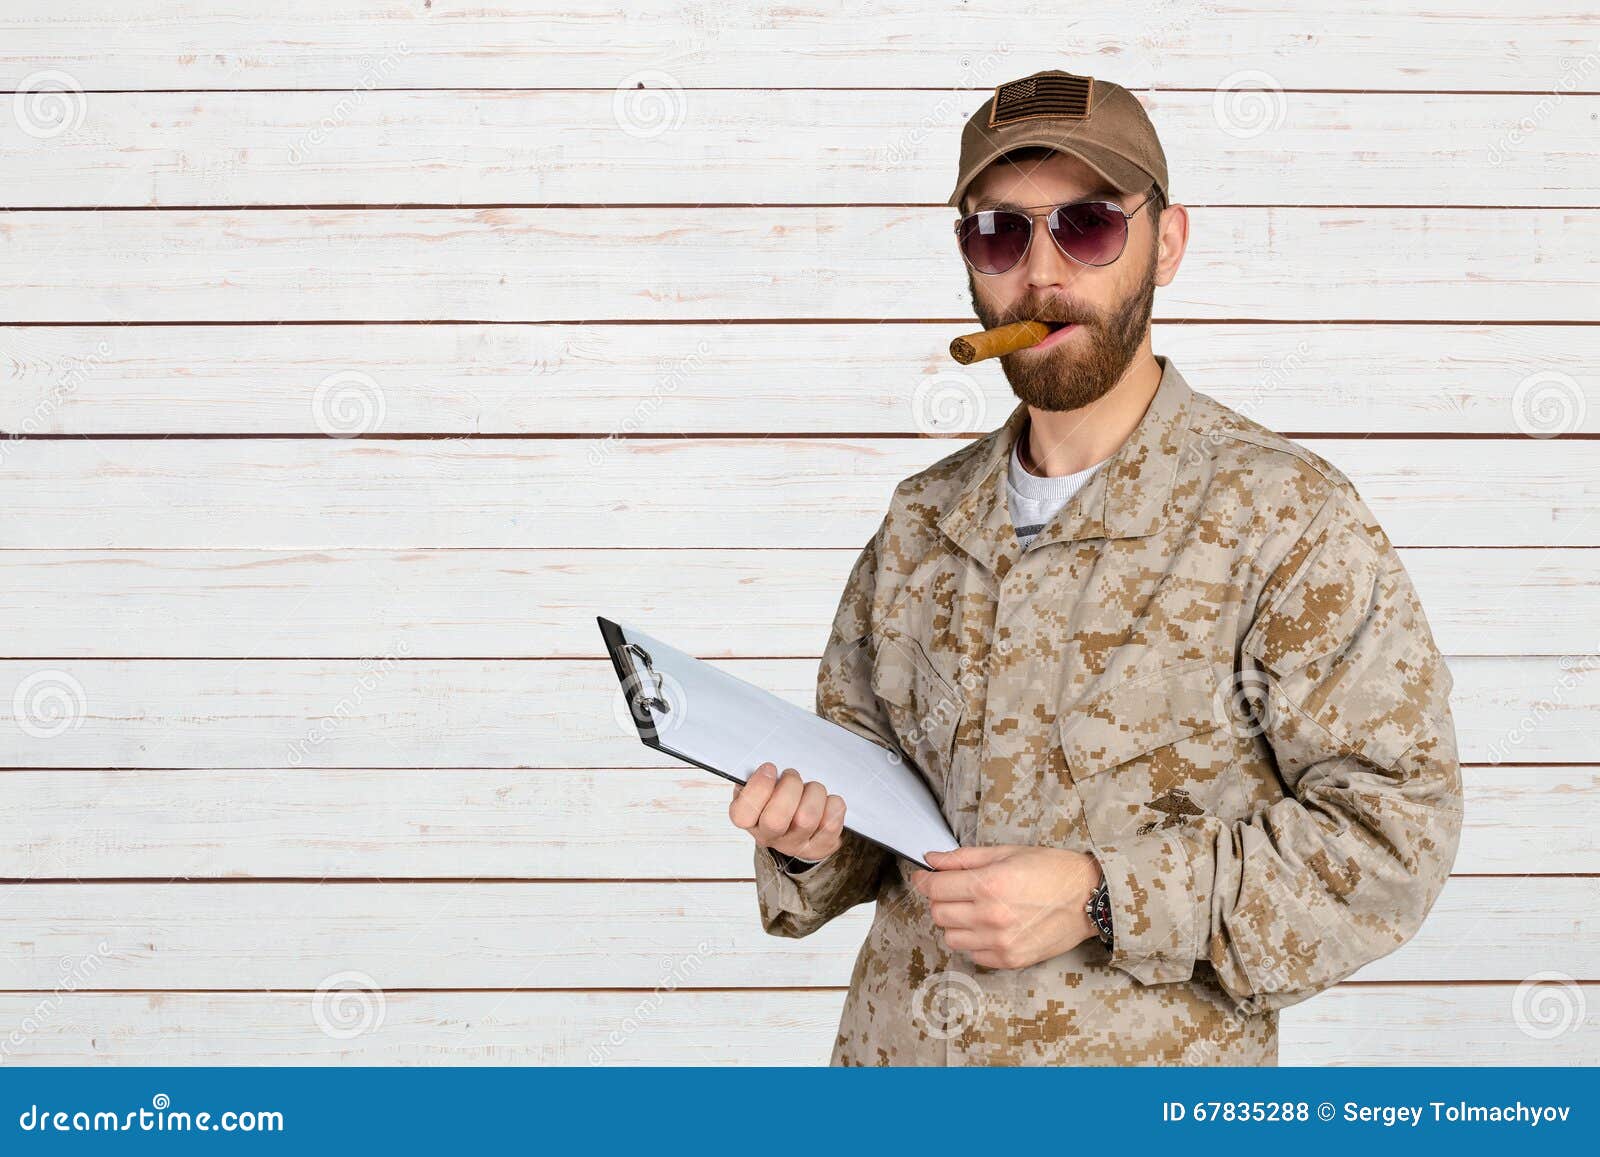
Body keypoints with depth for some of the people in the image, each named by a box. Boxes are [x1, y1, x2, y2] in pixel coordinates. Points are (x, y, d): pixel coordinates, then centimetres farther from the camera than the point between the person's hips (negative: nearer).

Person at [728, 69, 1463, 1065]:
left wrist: (1100, 900, -23)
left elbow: (1393, 830, -16)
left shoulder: (1284, 515, -13)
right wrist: (814, 839, -8)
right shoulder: (920, 523, 4)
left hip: (1146, 1093, -4)